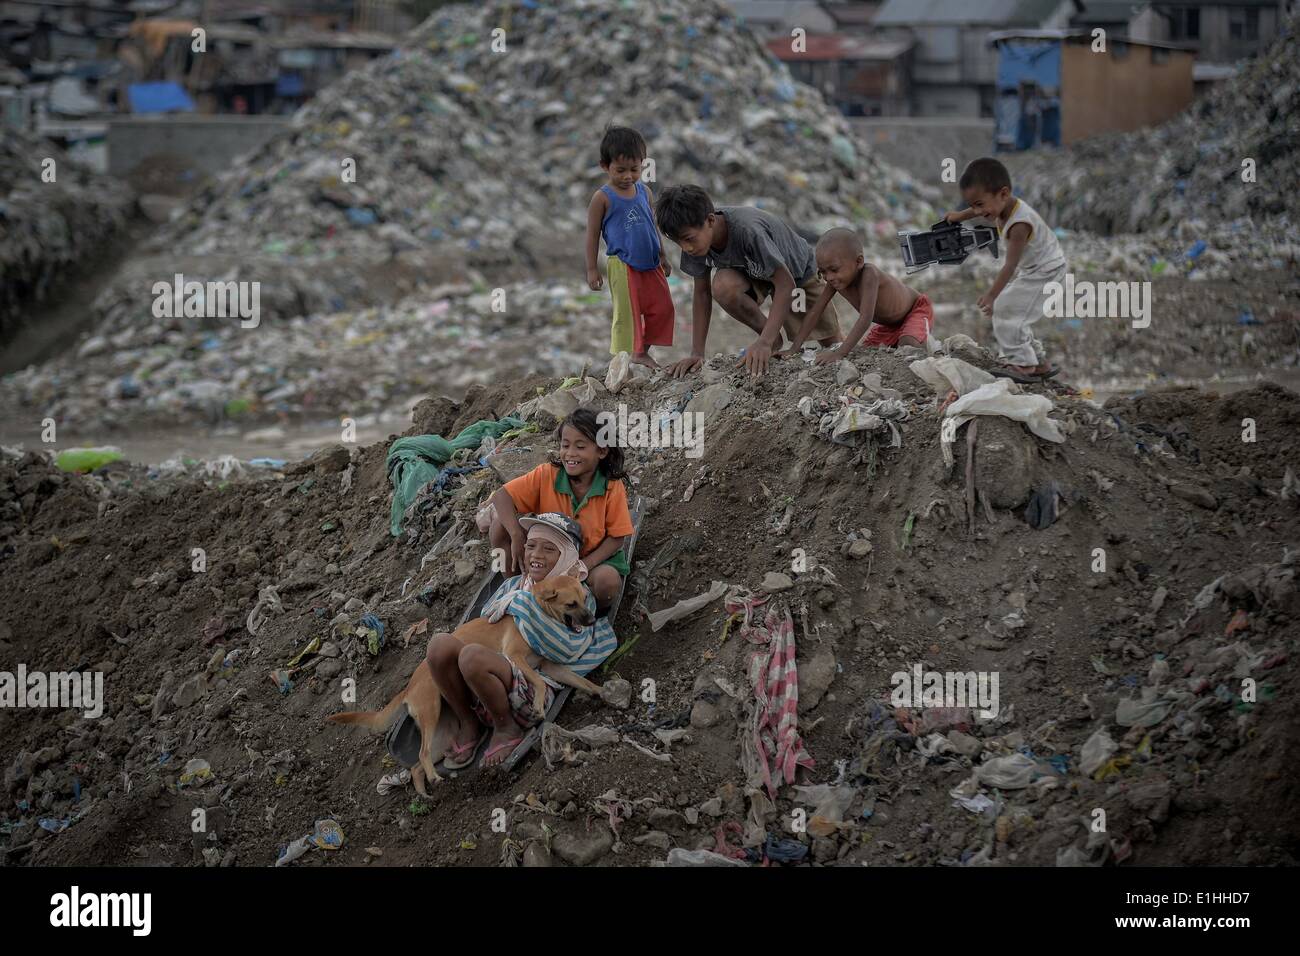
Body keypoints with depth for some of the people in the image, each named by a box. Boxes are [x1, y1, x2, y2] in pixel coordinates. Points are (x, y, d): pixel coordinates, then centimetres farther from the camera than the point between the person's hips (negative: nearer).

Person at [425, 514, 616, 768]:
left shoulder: (579, 597, 5)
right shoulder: (513, 585, 22)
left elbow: (565, 648, -13)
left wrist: (522, 604, -10)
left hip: (534, 690, -5)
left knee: (472, 656, -34)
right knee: (441, 643, -24)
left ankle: (507, 728, -9)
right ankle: (468, 725, -4)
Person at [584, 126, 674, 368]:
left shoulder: (645, 192, 7)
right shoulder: (603, 198, -9)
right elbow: (593, 234, -5)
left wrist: (663, 257, 23)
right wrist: (592, 269, -6)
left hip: (650, 264, 6)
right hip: (623, 264, -6)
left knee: (662, 308, 7)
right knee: (626, 313, -3)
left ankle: (642, 352, 20)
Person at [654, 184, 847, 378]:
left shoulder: (748, 230, -42)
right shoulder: (696, 236, -26)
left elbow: (786, 283, -39)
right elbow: (702, 292, -15)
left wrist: (764, 343, -47)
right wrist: (697, 353, -21)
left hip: (796, 269, -3)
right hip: (751, 273, 3)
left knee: (831, 343, -1)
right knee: (722, 287, -31)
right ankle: (773, 339, -8)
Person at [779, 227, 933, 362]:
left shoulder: (869, 274, -41)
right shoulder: (835, 280, -21)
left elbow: (865, 319, -47)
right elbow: (814, 312, -15)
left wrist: (840, 353, -53)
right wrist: (794, 349, -22)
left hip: (917, 309, -7)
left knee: (907, 346, -30)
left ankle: (926, 342, 0)